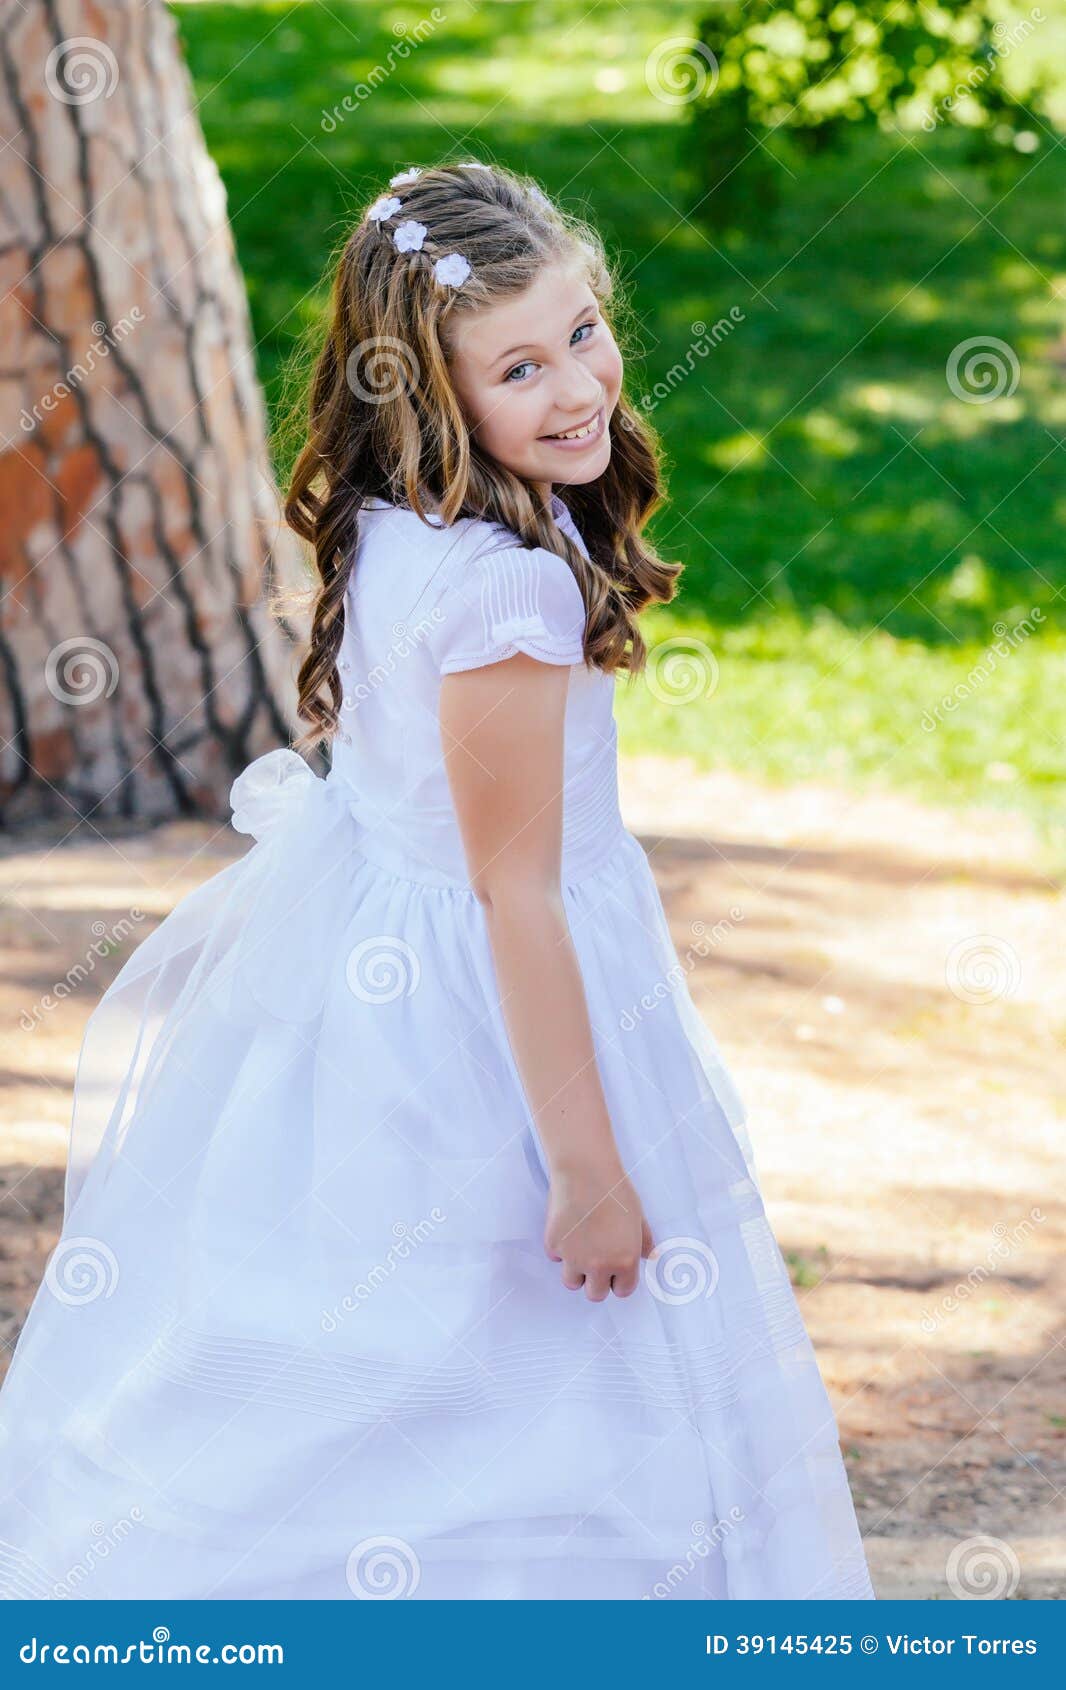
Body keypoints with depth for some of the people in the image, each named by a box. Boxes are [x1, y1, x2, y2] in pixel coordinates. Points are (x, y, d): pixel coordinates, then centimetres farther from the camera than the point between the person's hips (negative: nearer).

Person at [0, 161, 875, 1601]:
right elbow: (515, 891, -25)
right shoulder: (507, 586, -27)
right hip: (478, 1010, -9)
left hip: (355, 962, 9)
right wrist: (590, 1169, -20)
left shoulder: (391, 526, -1)